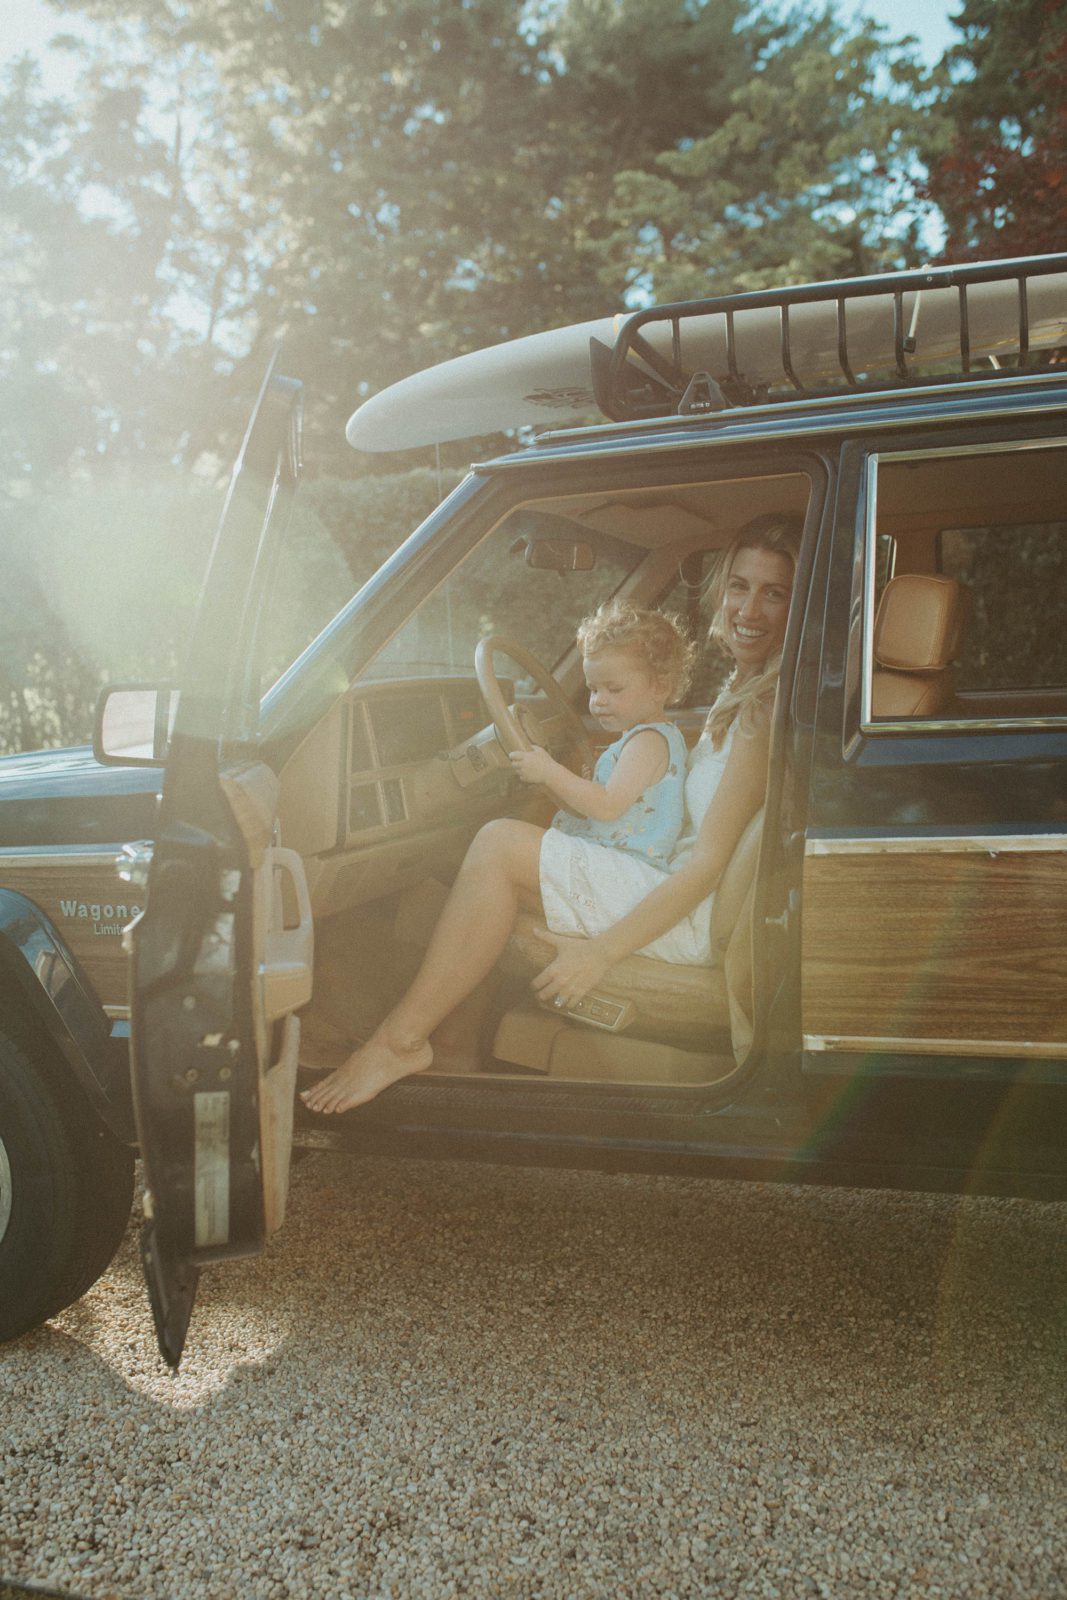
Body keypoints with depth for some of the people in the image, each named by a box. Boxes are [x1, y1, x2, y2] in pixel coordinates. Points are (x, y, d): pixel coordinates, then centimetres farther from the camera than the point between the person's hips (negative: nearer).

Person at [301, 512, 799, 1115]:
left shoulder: (768, 708, -16)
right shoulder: (742, 691, 13)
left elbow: (712, 860, -20)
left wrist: (603, 950, -21)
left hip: (704, 920, -10)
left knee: (501, 846, -18)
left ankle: (400, 1040, -10)